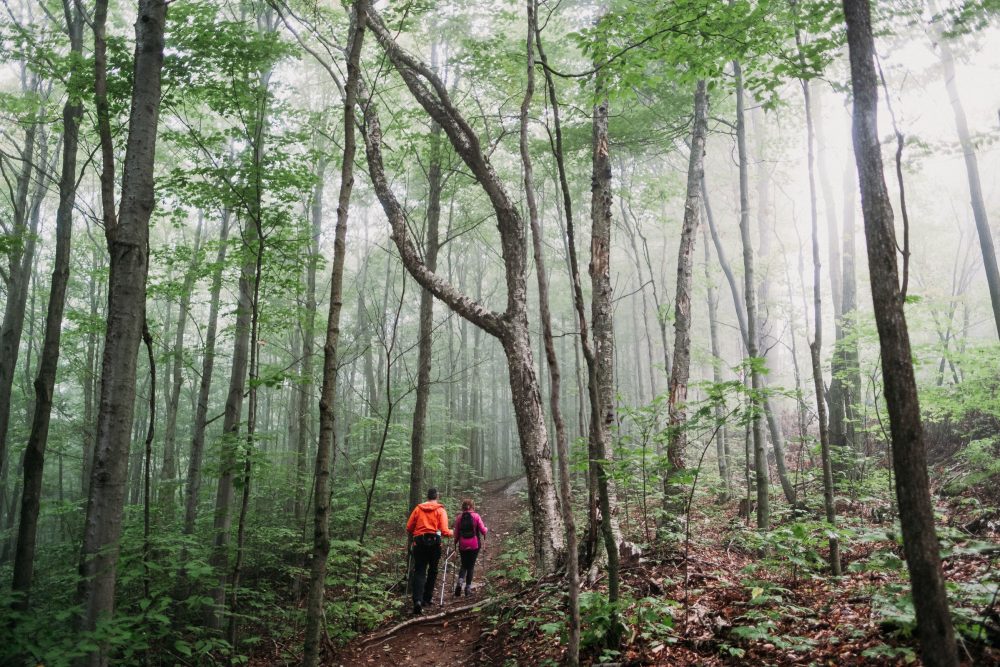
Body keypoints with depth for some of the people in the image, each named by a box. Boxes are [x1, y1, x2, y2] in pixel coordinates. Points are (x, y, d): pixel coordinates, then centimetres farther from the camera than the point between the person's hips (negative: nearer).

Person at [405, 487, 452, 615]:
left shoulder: (418, 508, 7)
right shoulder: (440, 510, 1)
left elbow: (409, 528, 5)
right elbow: (444, 531, -7)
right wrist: (450, 533, 14)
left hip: (419, 542, 1)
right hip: (434, 543, -1)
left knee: (419, 571, 1)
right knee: (432, 571, 18)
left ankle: (418, 600, -18)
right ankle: (427, 598, 22)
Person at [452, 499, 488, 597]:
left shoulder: (459, 518, 0)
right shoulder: (476, 516, -5)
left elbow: (456, 533, 3)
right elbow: (483, 530, -6)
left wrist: (456, 543, 18)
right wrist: (485, 528, 16)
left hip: (462, 545, 2)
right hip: (474, 545, -2)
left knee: (464, 565, 17)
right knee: (470, 566, 9)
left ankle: (460, 581, -8)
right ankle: (468, 588, 7)